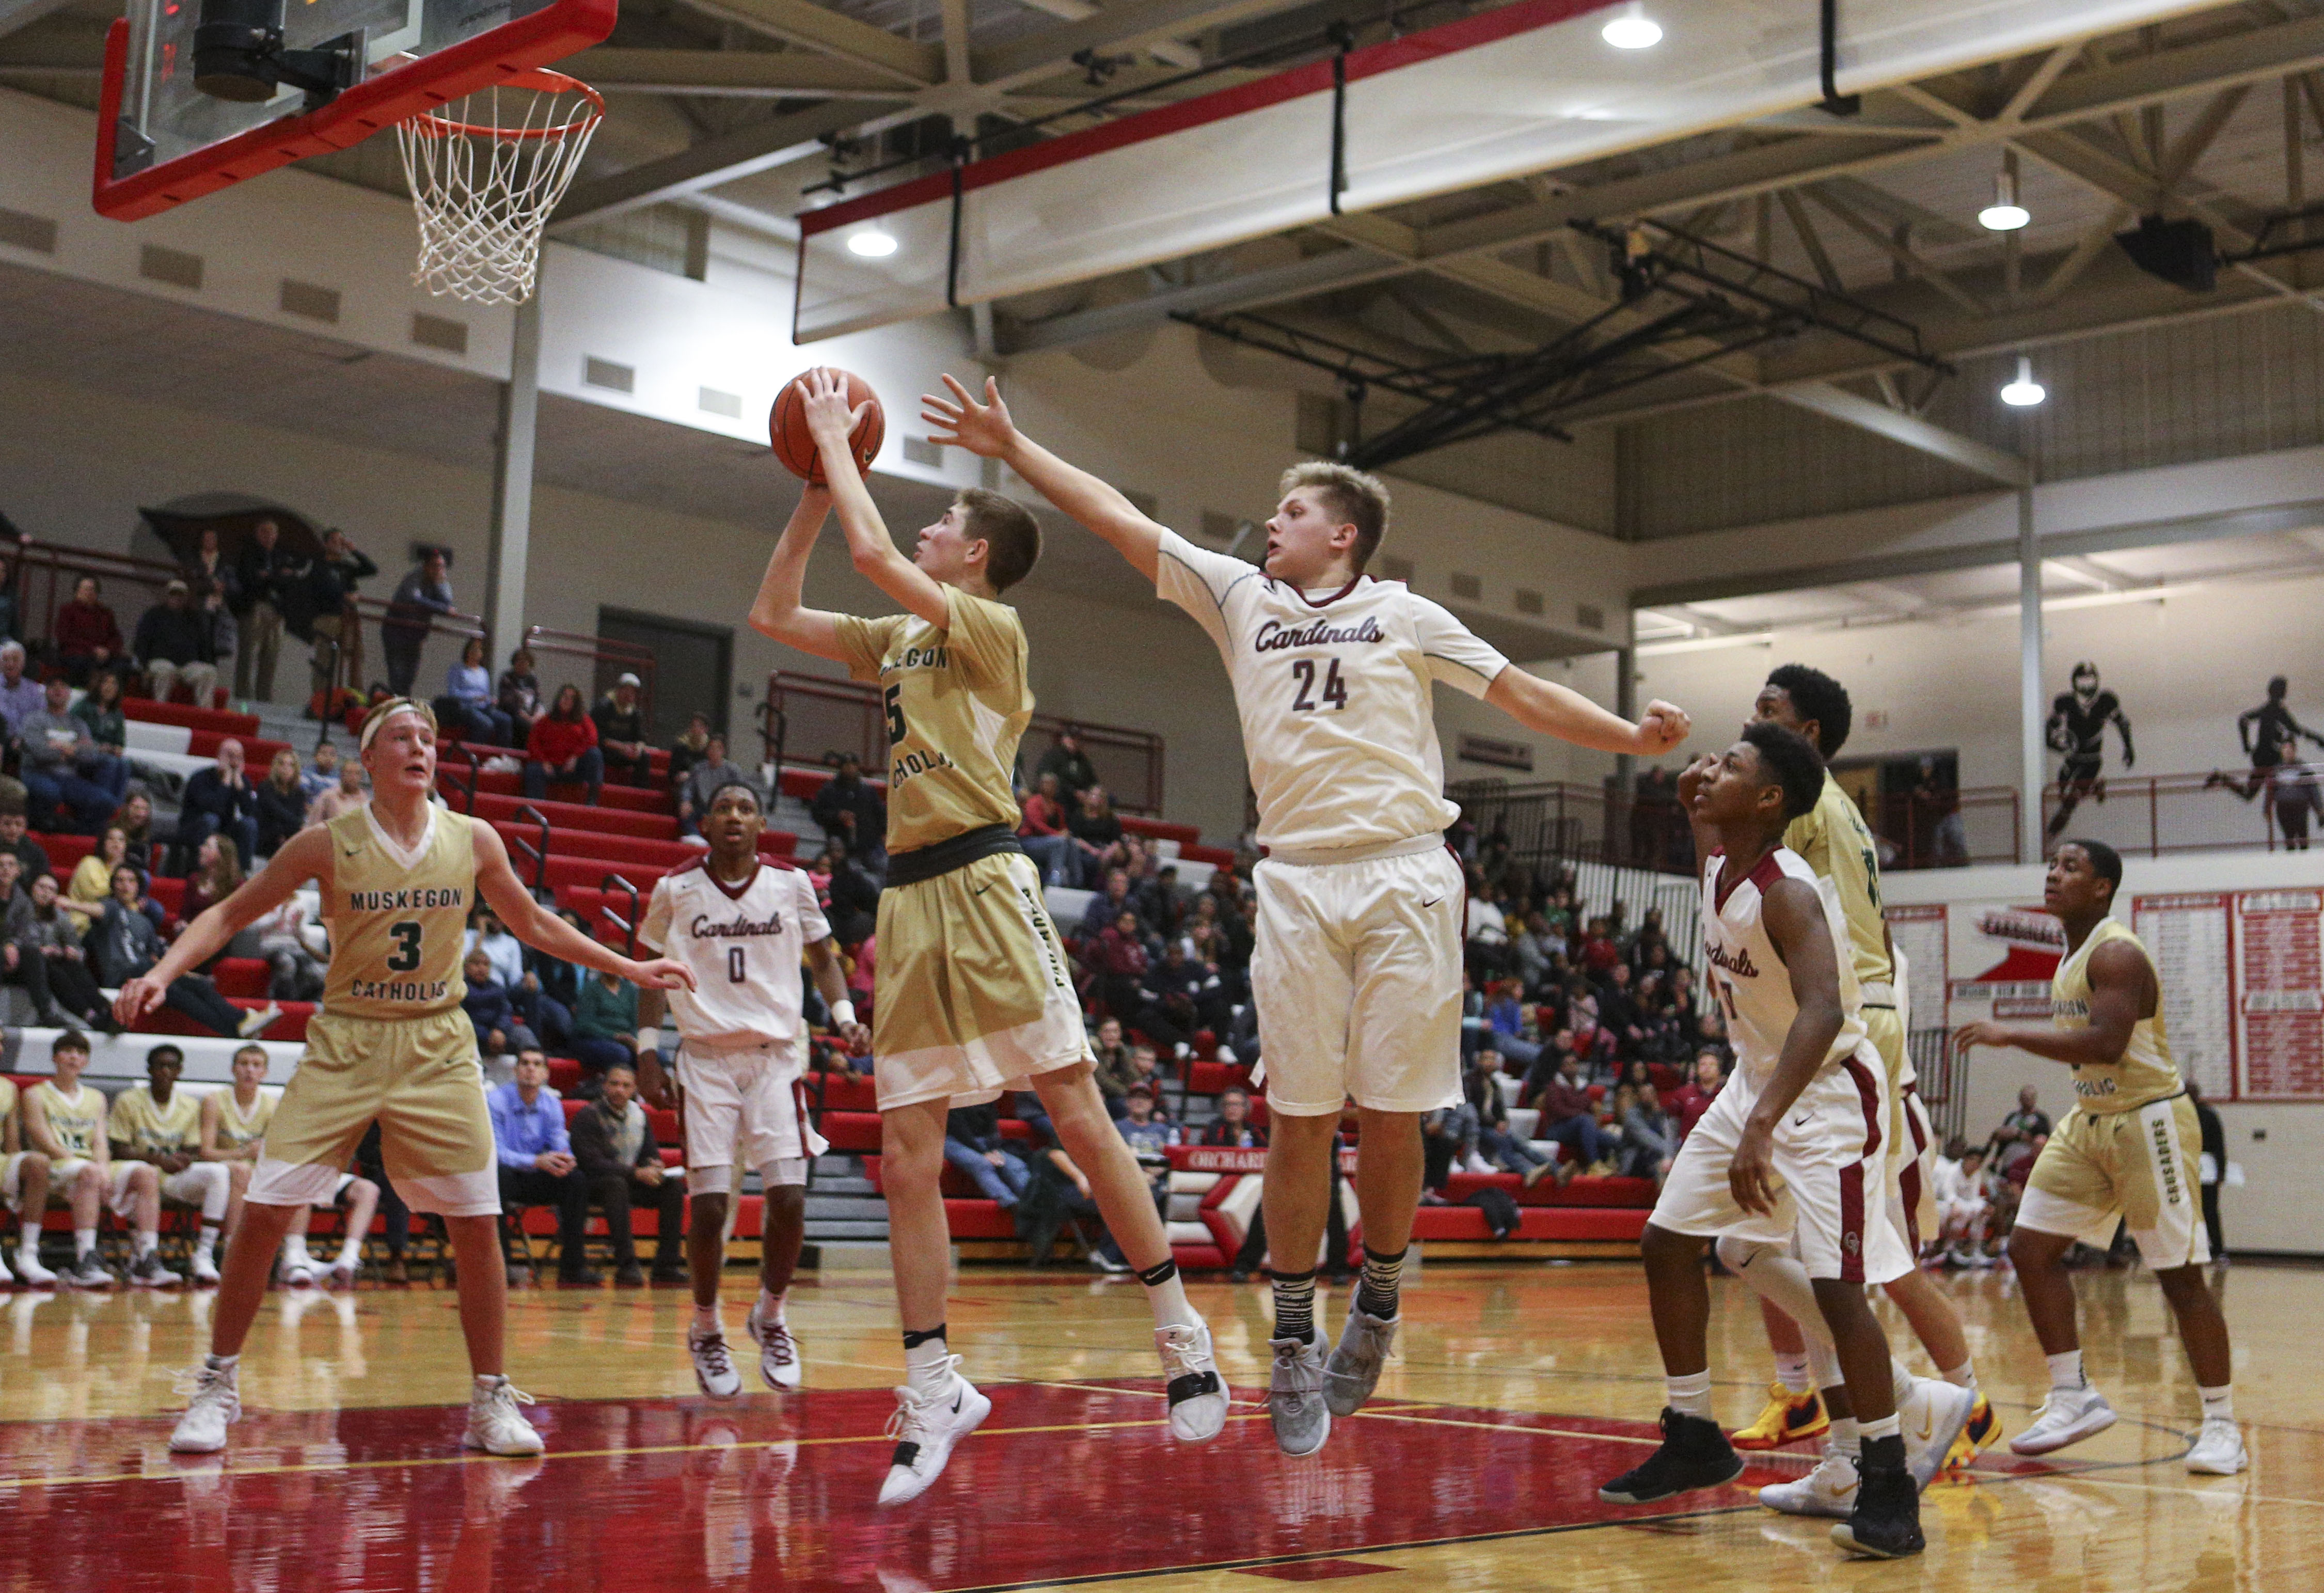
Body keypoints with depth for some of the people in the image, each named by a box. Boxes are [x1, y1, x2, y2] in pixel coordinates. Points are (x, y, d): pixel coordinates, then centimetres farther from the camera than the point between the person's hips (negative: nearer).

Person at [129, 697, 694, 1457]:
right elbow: (229, 915, 2)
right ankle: (217, 1386, 10)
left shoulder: (473, 841, 2)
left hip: (439, 1050, 2)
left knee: (477, 1224, -1)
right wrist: (162, 973, -14)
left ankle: (490, 1399, 13)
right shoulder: (329, 844, -4)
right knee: (264, 1213, -8)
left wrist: (626, 966, 16)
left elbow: (533, 923, 17)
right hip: (345, 1044, -1)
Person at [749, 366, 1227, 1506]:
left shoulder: (991, 627, 0)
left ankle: (1180, 1331, 4)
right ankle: (932, 1388, 7)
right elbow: (773, 613, 26)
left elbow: (873, 555, -13)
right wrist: (816, 482, 20)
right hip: (910, 900, 7)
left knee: (1076, 1113, -7)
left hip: (984, 886, -7)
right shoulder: (896, 638, 22)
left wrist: (838, 438, 0)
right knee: (907, 1156, 1)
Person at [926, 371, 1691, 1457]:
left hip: (1404, 877, -1)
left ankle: (1378, 1306, 19)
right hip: (1297, 882, 2)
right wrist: (1013, 448, 13)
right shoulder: (1241, 598, 16)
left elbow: (1521, 694, 11)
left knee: (1391, 1113, 0)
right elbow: (1118, 516, 15)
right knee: (1299, 1118, -1)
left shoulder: (1404, 614, 11)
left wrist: (1631, 737, -2)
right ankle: (1295, 1342, 7)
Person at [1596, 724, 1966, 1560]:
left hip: (1829, 1092, -9)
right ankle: (1693, 1438, 20)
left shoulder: (1787, 893, -27)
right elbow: (1712, 829, 27)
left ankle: (1888, 1484, -2)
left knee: (1835, 1284, -16)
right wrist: (1691, 799, 4)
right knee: (1666, 1241, 8)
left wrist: (1760, 1129, -51)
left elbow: (1821, 1013, -42)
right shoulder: (1715, 858, -2)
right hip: (1758, 1081, 9)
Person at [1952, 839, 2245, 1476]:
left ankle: (2222, 1427, 7)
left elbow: (2108, 1044, -30)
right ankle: (2074, 1398, 9)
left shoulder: (2117, 953, -17)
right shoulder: (2071, 958, 12)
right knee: (2030, 1247, 1)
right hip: (2089, 1119, 9)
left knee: (2180, 1274, -4)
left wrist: (2010, 1034, -27)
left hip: (2149, 1120, -9)